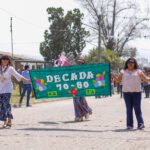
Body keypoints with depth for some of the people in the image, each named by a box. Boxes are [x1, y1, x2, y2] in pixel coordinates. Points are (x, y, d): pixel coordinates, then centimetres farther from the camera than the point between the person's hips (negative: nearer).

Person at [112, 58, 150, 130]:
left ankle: (140, 124, -5)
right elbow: (118, 80, 12)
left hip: (136, 92, -2)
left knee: (137, 108, -4)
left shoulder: (138, 71, 7)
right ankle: (129, 125, 7)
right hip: (126, 92, 2)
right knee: (129, 109, 4)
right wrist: (112, 75, -2)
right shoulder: (123, 72, 11)